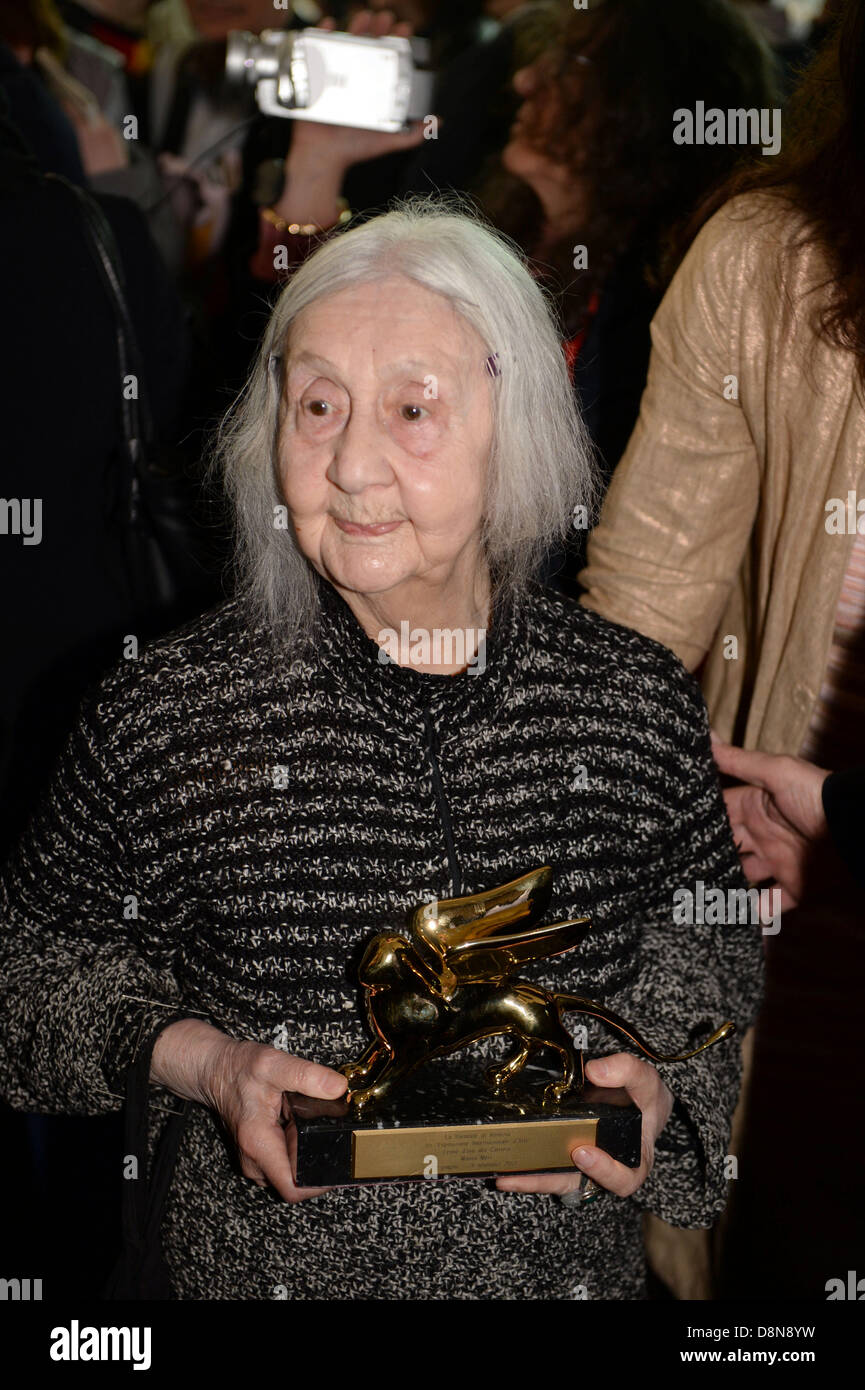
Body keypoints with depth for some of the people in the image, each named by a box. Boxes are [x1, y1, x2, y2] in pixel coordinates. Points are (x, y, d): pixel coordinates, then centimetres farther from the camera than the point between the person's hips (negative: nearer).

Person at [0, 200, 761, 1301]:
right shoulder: (165, 713, -15)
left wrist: (653, 1080, -13)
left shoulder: (640, 702, -10)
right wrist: (199, 1060, -18)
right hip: (268, 1263, -1)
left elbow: (702, 938, 5)